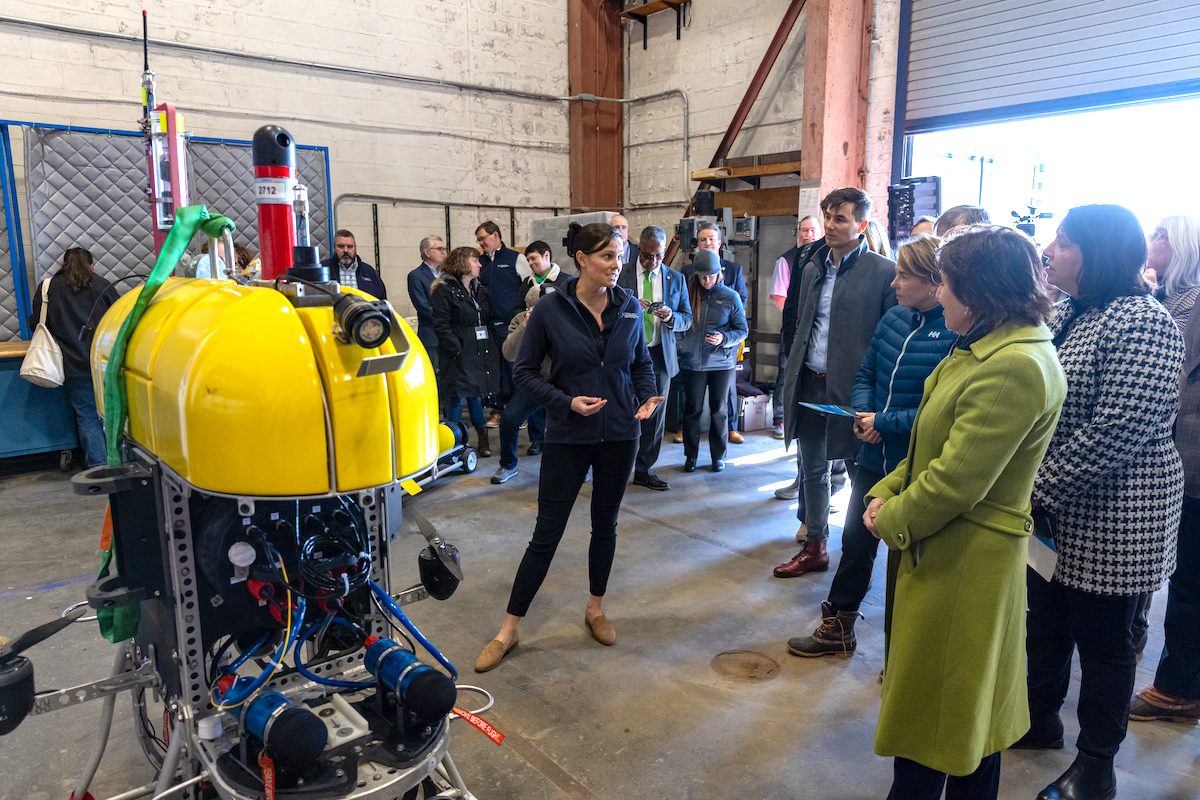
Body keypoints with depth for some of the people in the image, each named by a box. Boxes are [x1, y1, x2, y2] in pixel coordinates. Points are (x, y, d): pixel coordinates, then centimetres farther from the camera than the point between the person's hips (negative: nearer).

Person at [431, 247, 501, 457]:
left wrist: (494, 344, 6)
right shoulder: (443, 290, -7)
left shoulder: (481, 290, 16)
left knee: (477, 395, 13)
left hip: (482, 353, 6)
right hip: (459, 356, -6)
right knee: (457, 398, -1)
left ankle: (482, 439, 20)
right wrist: (457, 349, -20)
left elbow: (490, 320, 20)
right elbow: (441, 325, -13)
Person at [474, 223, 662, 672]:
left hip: (620, 434, 3)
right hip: (568, 436, -3)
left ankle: (596, 609, 37)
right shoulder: (551, 310, -10)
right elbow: (525, 371, -5)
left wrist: (648, 397, -7)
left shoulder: (629, 307, 0)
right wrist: (567, 402, -18)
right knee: (547, 533, 1)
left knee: (605, 524, 16)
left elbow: (642, 363, 12)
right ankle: (508, 630, 14)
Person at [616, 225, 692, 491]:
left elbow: (687, 319, 7)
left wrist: (671, 317, -15)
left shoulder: (676, 279, 6)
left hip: (661, 355, 3)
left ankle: (644, 470, 21)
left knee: (654, 414, 9)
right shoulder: (621, 275, -1)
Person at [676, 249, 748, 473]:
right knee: (692, 409, 7)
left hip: (721, 363, 0)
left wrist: (724, 338, -15)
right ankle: (690, 455, 20)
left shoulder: (730, 297, 0)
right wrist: (681, 345, -2)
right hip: (692, 363, 1)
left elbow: (743, 330, 2)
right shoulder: (688, 294, 1)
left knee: (719, 410, 8)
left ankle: (718, 456, 21)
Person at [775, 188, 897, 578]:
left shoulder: (883, 272, -9)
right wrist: (792, 382, 13)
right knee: (812, 470, 16)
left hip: (850, 388, -6)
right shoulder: (812, 267, 11)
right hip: (810, 385, 7)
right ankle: (815, 548, 31)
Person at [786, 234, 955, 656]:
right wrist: (862, 412, -8)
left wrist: (883, 423, -19)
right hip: (874, 458, 6)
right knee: (855, 541, 18)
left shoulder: (956, 335, -19)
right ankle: (837, 627, 38)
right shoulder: (894, 318, 2)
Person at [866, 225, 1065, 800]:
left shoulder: (1016, 365, -25)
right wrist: (888, 491, 0)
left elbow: (958, 479, -26)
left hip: (963, 557, -10)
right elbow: (938, 443, 12)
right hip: (942, 548, 10)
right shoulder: (987, 347, 7)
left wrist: (892, 520, -12)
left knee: (933, 701, 8)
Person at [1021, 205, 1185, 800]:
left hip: (1111, 517, -8)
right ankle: (1041, 720, 40)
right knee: (1047, 620, 20)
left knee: (1101, 638, 8)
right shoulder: (1066, 314, 8)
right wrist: (1032, 487, 3)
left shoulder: (1142, 323, -18)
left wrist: (1041, 489, -20)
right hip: (1051, 509, 8)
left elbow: (1118, 431, -25)